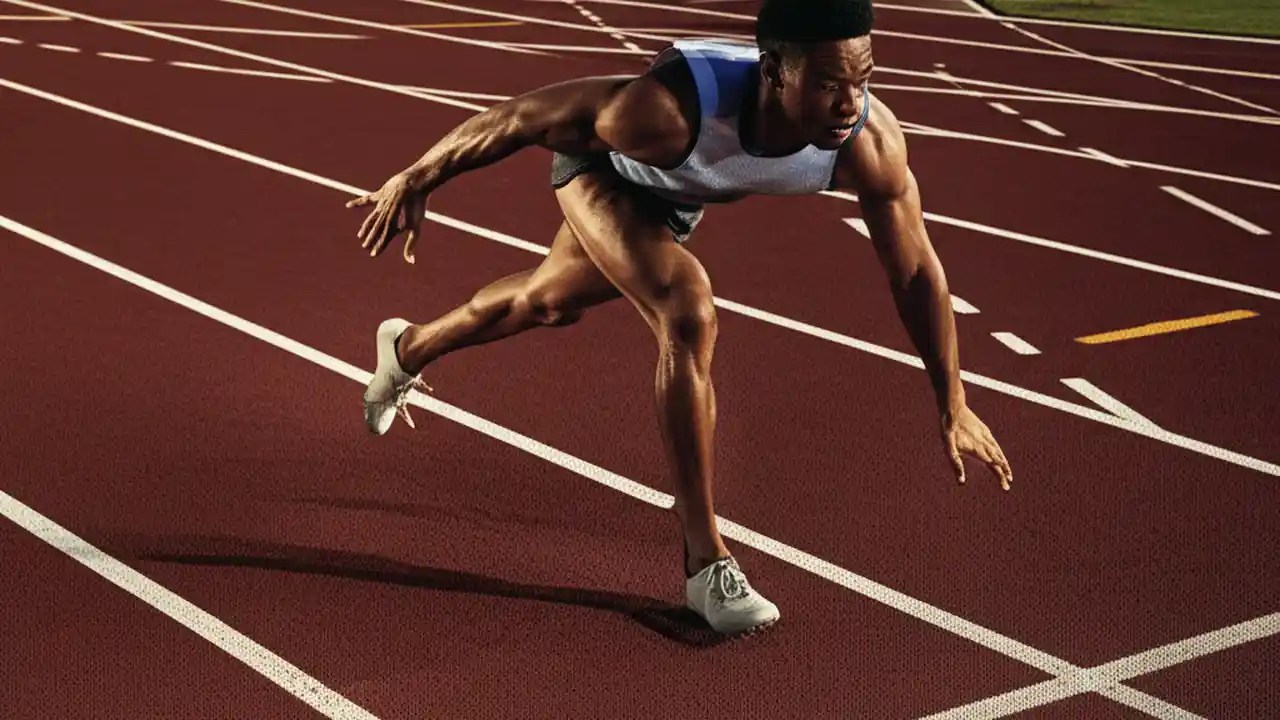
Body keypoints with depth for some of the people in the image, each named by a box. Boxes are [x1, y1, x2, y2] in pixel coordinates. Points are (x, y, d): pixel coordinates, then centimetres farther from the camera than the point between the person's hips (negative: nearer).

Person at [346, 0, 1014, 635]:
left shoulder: (871, 140, -37)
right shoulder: (671, 108, -48)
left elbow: (916, 271, -20)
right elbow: (525, 115, -32)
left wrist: (953, 406, -12)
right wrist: (416, 180, -21)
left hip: (676, 196, 5)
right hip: (599, 164, -5)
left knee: (551, 304, 28)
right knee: (689, 311, -30)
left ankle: (408, 347, 60)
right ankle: (705, 565, -19)